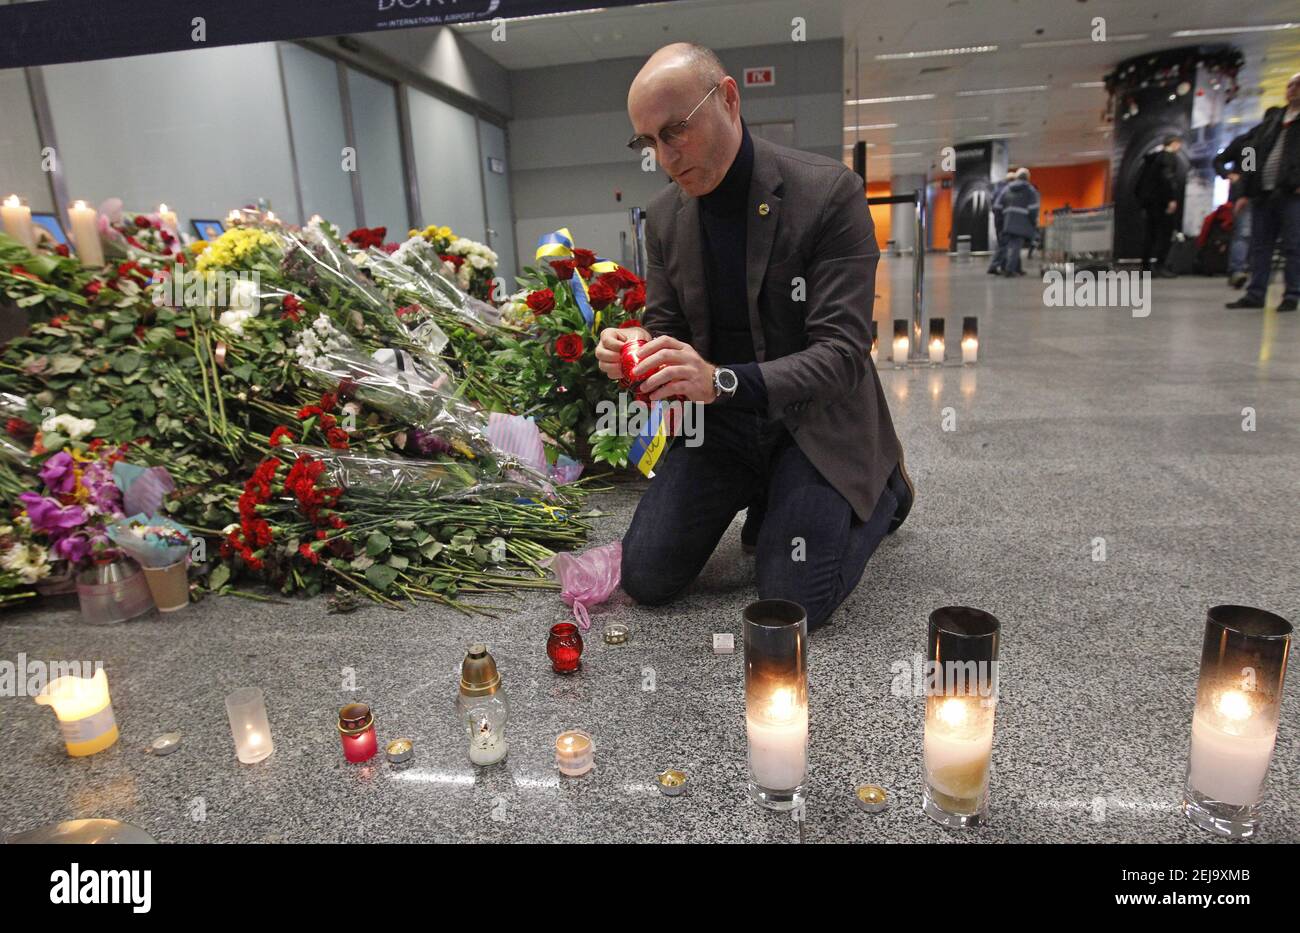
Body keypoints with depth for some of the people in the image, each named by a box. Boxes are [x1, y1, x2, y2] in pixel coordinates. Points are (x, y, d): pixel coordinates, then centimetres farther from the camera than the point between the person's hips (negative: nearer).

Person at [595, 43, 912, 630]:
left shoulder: (830, 193, -17)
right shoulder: (663, 216, 0)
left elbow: (844, 351, -22)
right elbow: (665, 326, 7)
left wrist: (724, 381, -38)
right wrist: (633, 348, -19)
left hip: (815, 420, -4)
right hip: (720, 421, 5)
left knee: (792, 601, -14)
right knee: (644, 576, -3)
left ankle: (883, 485, 16)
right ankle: (761, 494, 23)